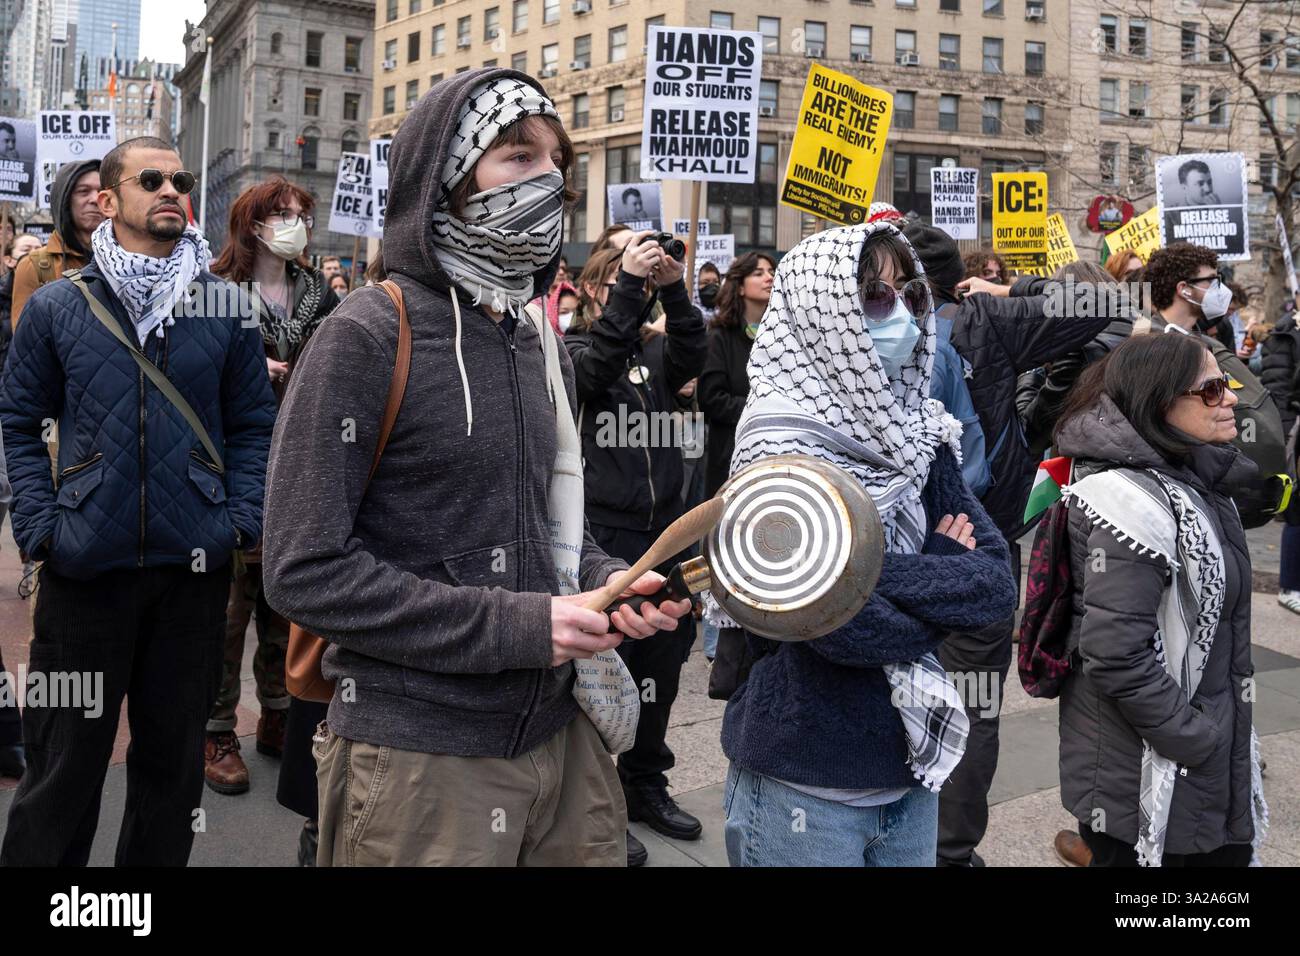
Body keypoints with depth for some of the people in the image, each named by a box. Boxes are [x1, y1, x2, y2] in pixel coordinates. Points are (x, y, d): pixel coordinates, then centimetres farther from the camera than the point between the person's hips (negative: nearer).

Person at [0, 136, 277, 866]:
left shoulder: (226, 307, 3)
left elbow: (254, 423, 6)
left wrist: (243, 519, -5)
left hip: (195, 563, 1)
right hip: (86, 565, -1)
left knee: (174, 751, 13)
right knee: (66, 758, 8)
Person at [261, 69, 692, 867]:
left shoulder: (544, 346, 11)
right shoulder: (369, 335, -12)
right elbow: (305, 570, -16)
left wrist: (604, 580, -3)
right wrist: (512, 626, -19)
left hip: (560, 733, 7)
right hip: (419, 750, -7)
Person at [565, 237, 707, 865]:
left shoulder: (656, 349, 13)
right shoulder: (570, 347, 2)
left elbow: (692, 355, -9)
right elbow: (595, 367, -21)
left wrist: (673, 288, -21)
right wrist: (630, 284, -25)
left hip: (663, 528, 5)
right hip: (602, 531, -5)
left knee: (662, 662, 12)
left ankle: (645, 784, 29)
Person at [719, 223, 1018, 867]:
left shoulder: (915, 434, 4)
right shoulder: (781, 450, -16)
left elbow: (998, 583, -5)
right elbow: (846, 625, -27)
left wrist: (873, 575, -18)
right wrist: (944, 579, -10)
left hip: (910, 775, 6)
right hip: (803, 789, -6)